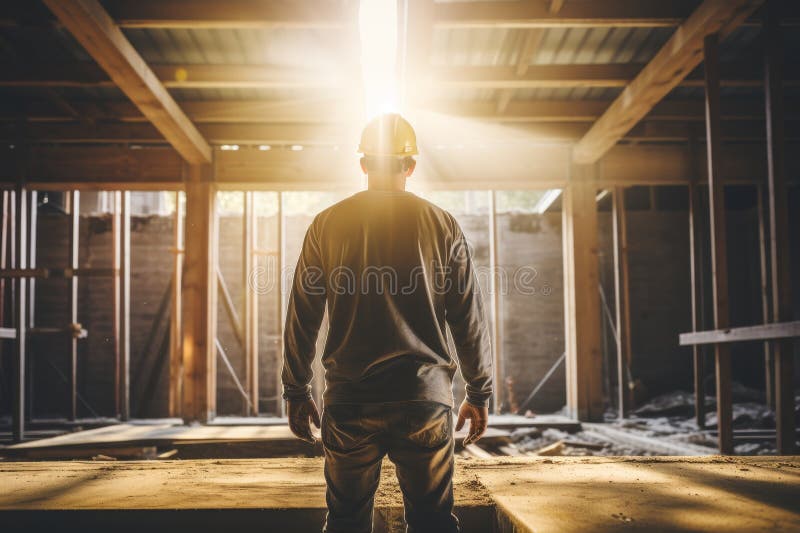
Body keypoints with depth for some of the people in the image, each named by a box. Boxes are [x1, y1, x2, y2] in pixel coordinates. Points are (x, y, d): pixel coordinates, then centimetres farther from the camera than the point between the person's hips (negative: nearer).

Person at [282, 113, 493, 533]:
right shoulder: (442, 225, 3)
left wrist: (296, 392, 13)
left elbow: (302, 318, 5)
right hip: (425, 396, 0)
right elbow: (469, 319, 3)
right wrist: (479, 393, 12)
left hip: (349, 399, 1)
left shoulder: (328, 224, 3)